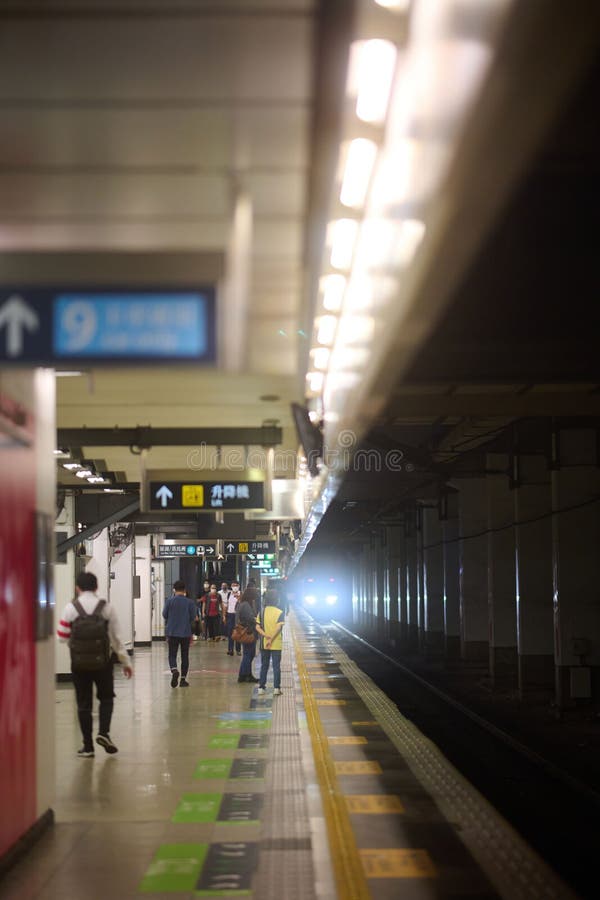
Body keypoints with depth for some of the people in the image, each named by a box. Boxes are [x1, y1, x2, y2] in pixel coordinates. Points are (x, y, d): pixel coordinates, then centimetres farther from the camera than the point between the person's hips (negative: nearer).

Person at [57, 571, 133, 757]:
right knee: (106, 697, 18)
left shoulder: (71, 608, -5)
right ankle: (104, 732, -2)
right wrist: (125, 661, 7)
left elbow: (62, 637, -3)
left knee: (83, 703, 8)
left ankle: (88, 745, 8)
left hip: (79, 662, 0)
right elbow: (116, 637, -1)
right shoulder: (107, 608, -4)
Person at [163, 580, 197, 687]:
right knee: (185, 656, 10)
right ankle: (183, 679, 10)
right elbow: (193, 617, 0)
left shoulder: (169, 601, -6)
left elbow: (164, 615, 0)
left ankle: (174, 670, -23)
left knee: (172, 655, 5)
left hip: (172, 633, -1)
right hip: (186, 633, 1)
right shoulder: (190, 602, -4)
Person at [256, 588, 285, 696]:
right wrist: (271, 639, -18)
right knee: (276, 666, 4)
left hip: (264, 644, 3)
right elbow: (279, 627, -19)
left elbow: (258, 627, -5)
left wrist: (266, 636, -13)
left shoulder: (262, 612, 2)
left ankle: (261, 687, 12)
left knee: (264, 666, 12)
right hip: (276, 644, -3)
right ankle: (276, 688, 1)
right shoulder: (279, 612, -9)